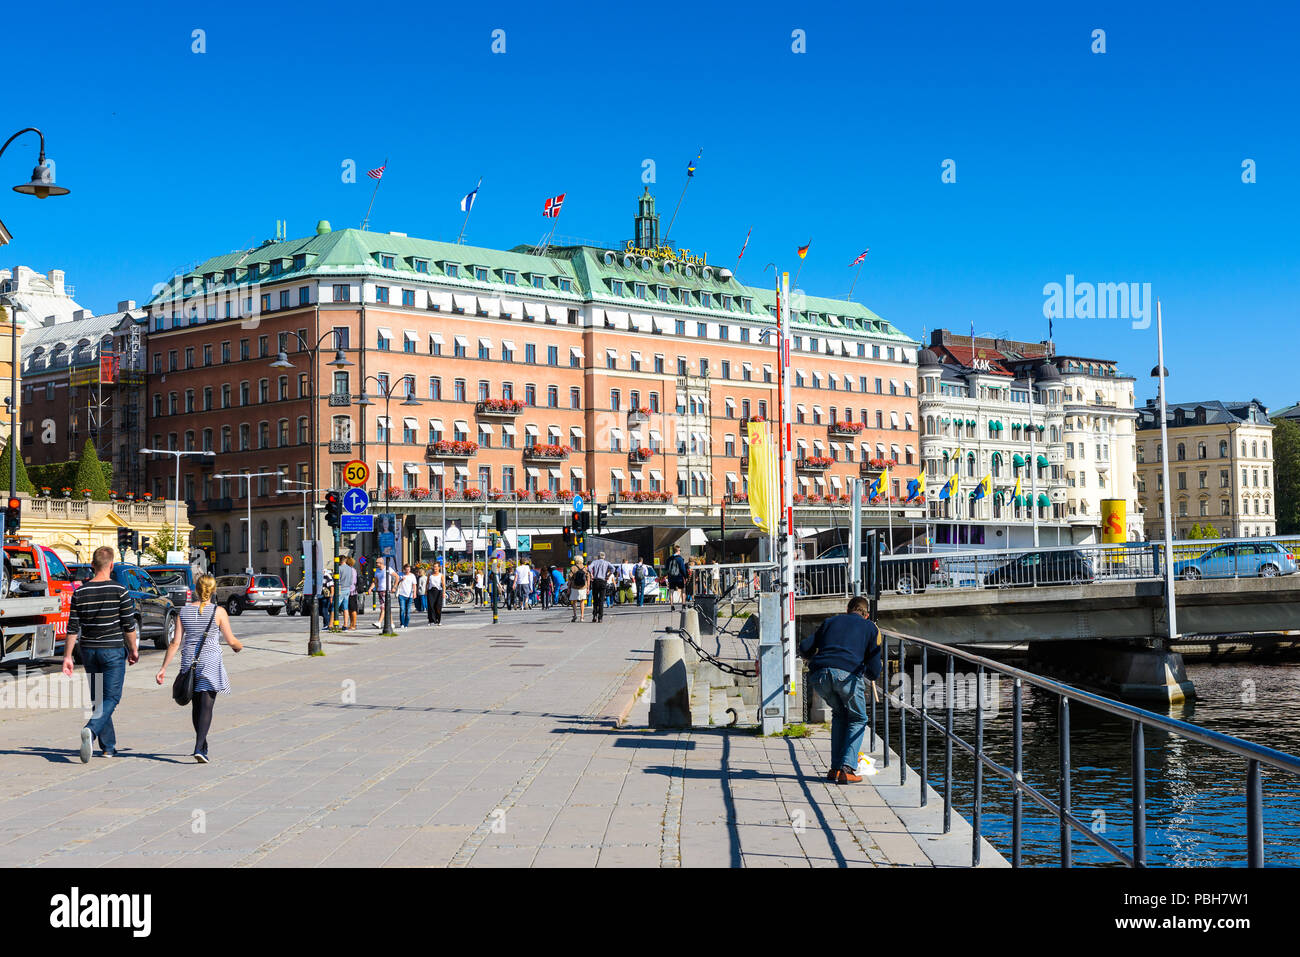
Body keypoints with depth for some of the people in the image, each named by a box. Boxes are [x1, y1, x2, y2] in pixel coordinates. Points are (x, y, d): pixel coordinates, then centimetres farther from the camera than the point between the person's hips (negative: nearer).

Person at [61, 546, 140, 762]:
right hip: (113, 650, -4)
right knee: (111, 698, -1)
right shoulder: (119, 591, -10)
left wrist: (67, 656, 5)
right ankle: (91, 730, -26)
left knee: (98, 698, 13)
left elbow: (73, 628, 0)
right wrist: (133, 650, 5)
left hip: (89, 651, 4)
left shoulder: (80, 592, 0)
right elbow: (129, 626, -7)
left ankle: (108, 747, 17)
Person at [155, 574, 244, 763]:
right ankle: (199, 747, -18)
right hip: (210, 662, -4)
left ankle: (203, 745, 28)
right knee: (206, 706, -4)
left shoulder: (184, 611, 3)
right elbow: (231, 641, -3)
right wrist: (239, 646, 20)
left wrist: (163, 667, 3)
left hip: (189, 662, 4)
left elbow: (175, 643, 0)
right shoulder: (219, 612, -6)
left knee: (196, 706, 16)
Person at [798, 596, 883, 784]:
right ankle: (847, 769, 4)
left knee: (839, 714, 28)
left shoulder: (831, 621, 29)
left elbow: (804, 648, 21)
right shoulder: (871, 628, 22)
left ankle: (835, 769, 22)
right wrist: (864, 671, 41)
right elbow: (874, 672, 18)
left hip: (819, 675, 3)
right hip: (848, 674, -3)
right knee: (857, 719, 20)